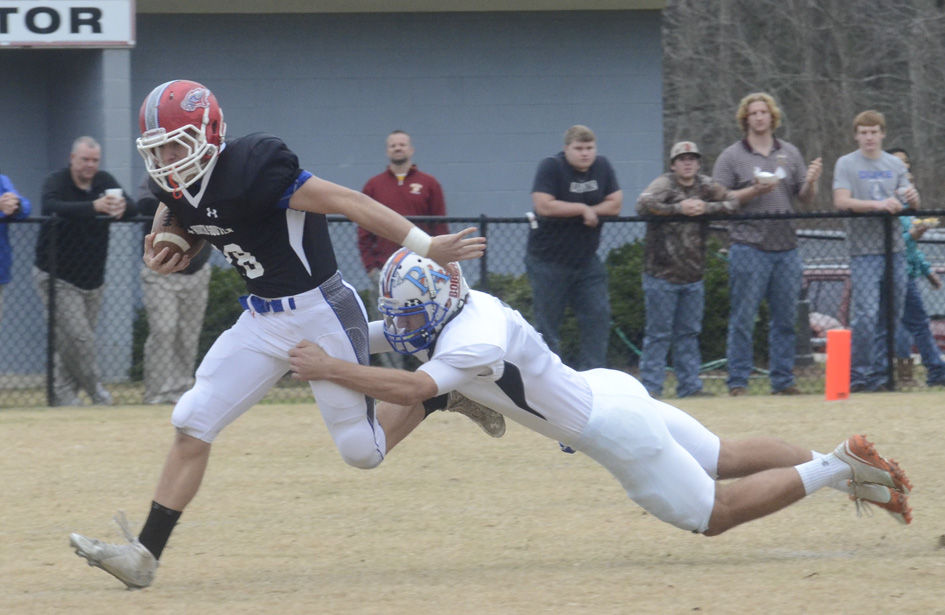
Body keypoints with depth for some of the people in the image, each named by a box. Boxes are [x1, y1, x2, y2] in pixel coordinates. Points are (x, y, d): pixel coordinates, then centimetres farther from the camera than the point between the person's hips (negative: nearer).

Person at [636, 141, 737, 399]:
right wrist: (679, 208, -26)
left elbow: (732, 202, 2)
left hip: (693, 276, 5)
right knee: (658, 334, -3)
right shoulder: (664, 184, -7)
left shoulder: (705, 186, 8)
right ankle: (650, 386, 1)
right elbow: (644, 204, -24)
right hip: (661, 275, -5)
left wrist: (706, 208, -13)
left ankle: (689, 385, 15)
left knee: (689, 333, 10)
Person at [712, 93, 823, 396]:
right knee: (743, 319, -4)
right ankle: (738, 381, 0)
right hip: (748, 246, -4)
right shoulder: (732, 157, 3)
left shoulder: (789, 154, 14)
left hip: (786, 248, 4)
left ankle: (783, 380, 11)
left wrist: (811, 182, -7)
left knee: (785, 319, 6)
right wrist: (754, 191, -15)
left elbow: (806, 199, 14)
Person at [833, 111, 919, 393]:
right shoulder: (846, 164, 3)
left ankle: (880, 374, 11)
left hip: (894, 249, 5)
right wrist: (878, 205, -23)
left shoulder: (896, 165, 15)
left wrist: (912, 197, -13)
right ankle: (857, 376, -7)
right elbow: (841, 201, -10)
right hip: (864, 250, -5)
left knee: (891, 316, 4)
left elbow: (913, 205, 12)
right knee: (866, 315, -13)